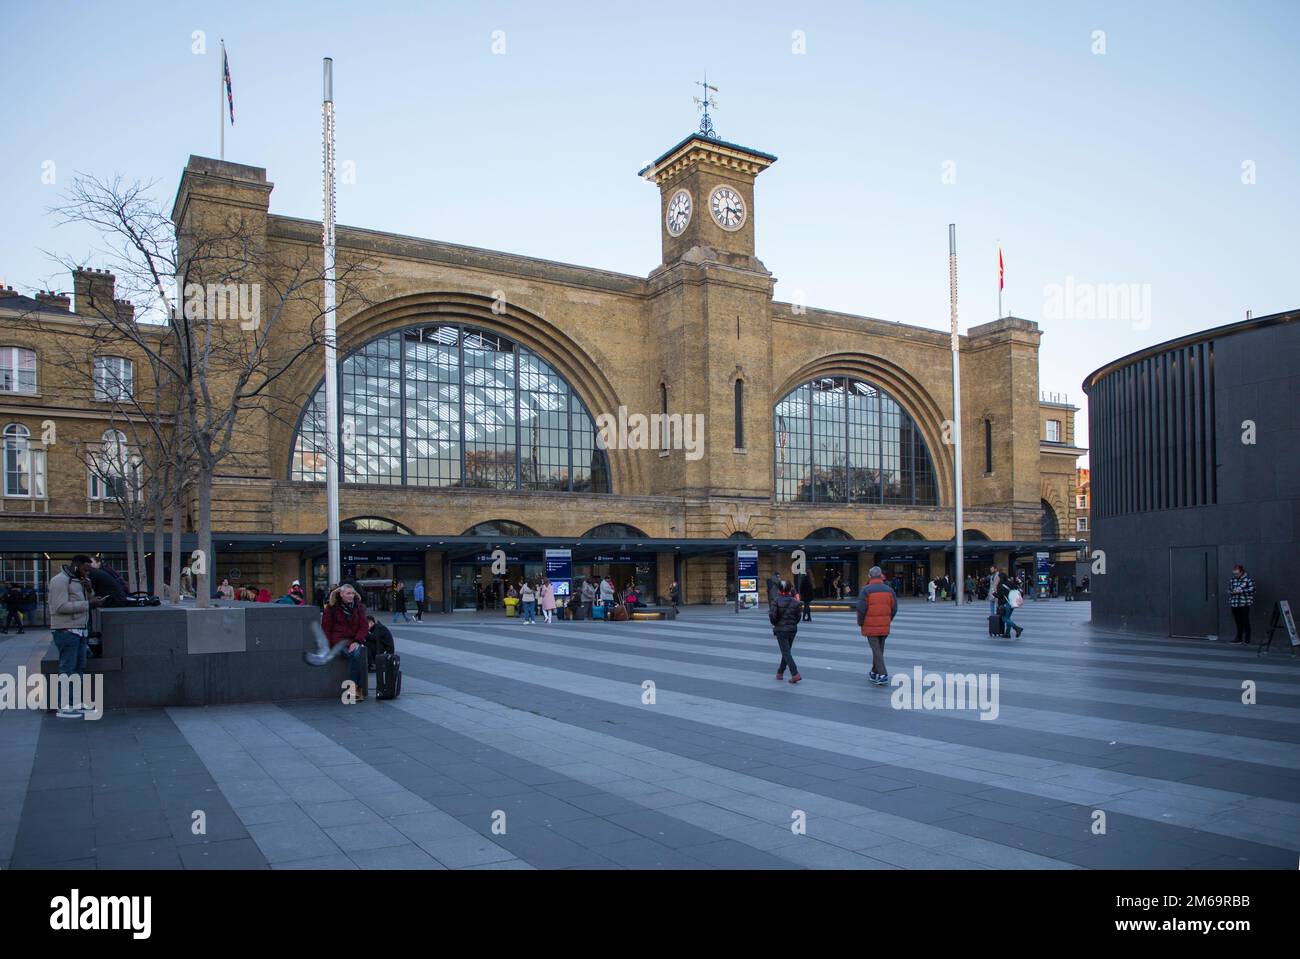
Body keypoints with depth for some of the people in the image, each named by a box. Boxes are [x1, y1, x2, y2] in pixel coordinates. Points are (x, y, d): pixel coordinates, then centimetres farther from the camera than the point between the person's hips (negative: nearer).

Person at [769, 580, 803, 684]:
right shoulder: (795, 602, 0)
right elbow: (798, 617, 2)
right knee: (786, 652, 18)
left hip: (780, 630, -4)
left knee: (786, 653, -4)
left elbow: (773, 615, -17)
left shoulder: (776, 601, -12)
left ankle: (795, 675, -16)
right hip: (792, 629, 4)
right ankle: (780, 673, 28)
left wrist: (774, 623, 4)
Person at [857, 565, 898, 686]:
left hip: (871, 627, -5)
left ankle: (883, 675, -8)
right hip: (885, 627, 5)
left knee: (876, 651, -1)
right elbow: (894, 609, 4)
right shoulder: (889, 590, 1)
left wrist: (860, 623, 2)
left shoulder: (866, 590, -12)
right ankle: (874, 673, 30)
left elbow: (861, 609, -14)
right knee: (879, 650, 18)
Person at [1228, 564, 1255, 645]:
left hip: (1244, 605, -5)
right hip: (1234, 605, 5)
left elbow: (1252, 590, -9)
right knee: (1238, 622, 10)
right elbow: (1229, 590, 20)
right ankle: (1239, 639, 19)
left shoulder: (1248, 580, -4)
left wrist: (1241, 591, -14)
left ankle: (1247, 640, 5)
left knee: (1245, 622, -1)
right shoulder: (1232, 580, 11)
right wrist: (1232, 592, -1)